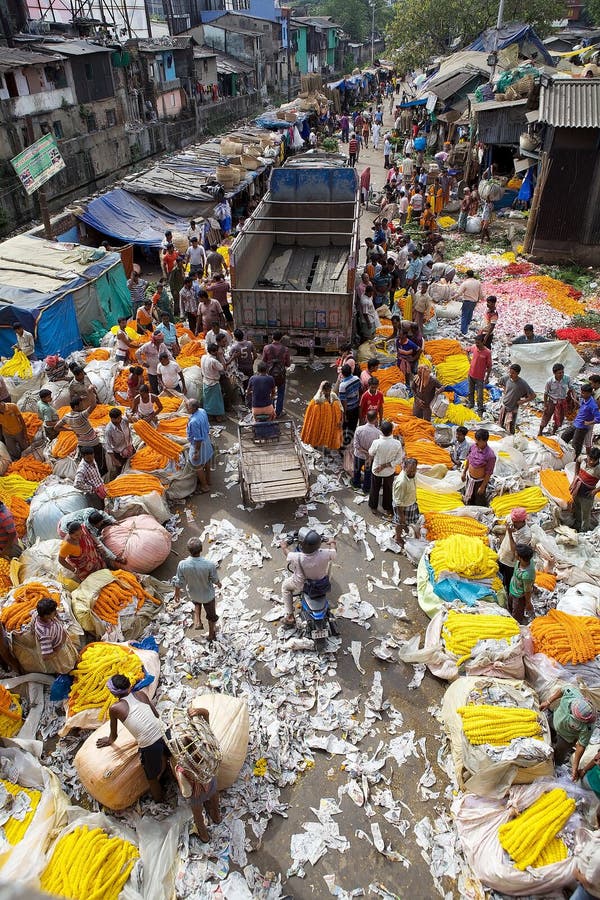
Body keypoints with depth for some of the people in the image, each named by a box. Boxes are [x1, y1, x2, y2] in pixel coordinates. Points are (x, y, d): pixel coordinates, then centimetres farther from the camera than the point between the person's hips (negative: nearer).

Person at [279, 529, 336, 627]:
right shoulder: (325, 554, -36)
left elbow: (288, 554, -12)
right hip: (322, 583, 1)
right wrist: (332, 543, 12)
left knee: (285, 586, 31)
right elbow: (333, 553, -11)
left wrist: (284, 546, 11)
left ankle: (290, 616, 31)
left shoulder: (297, 558, -37)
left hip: (301, 585, -1)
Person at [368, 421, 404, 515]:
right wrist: (385, 466, -16)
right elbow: (398, 461, -19)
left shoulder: (376, 443, -31)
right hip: (390, 471, 1)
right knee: (388, 489, 26)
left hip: (376, 470, -1)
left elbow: (371, 454, -10)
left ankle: (373, 507, 44)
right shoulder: (397, 444, -27)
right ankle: (387, 508, 45)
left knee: (375, 489, 25)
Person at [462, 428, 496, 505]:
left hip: (479, 481, -6)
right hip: (469, 478, 6)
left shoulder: (490, 455, -29)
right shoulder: (473, 446, -12)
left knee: (479, 502, 16)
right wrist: (464, 472, 12)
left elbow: (489, 473, -20)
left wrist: (483, 486, -15)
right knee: (469, 499, 26)